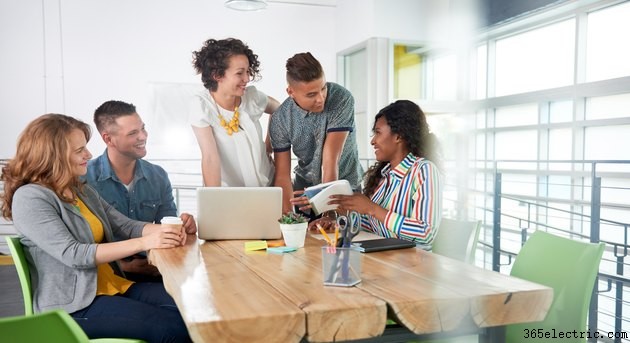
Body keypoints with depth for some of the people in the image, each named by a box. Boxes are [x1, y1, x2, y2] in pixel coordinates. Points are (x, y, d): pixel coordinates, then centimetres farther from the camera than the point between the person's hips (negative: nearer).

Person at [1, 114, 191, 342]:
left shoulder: (81, 190, 13)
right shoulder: (30, 198, -12)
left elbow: (125, 226, 8)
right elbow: (72, 255, -21)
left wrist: (162, 230, -14)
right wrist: (144, 243, -28)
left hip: (113, 286, 7)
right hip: (73, 305, -7)